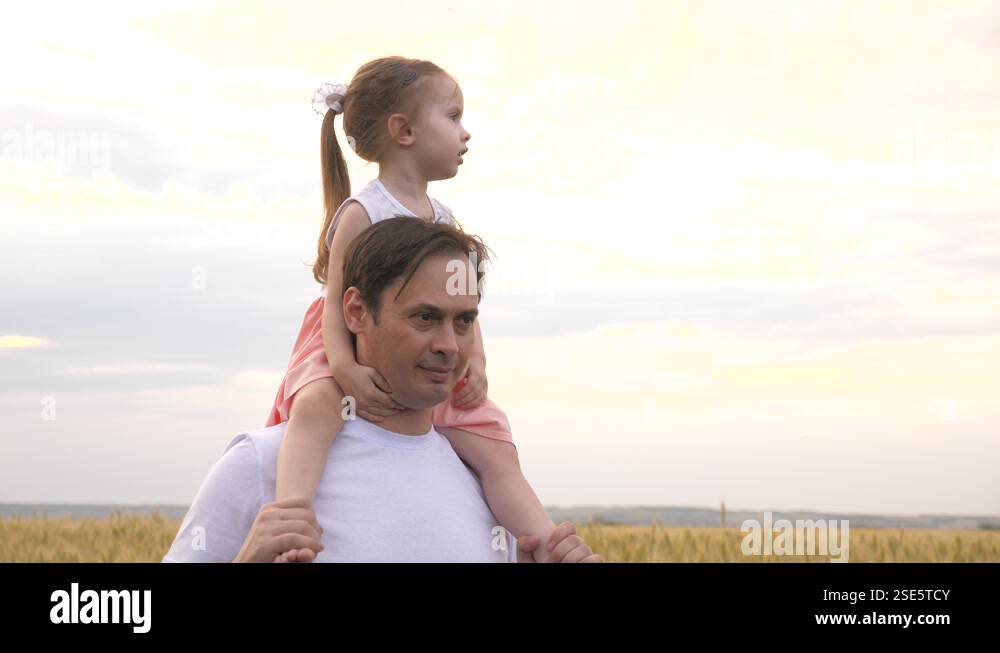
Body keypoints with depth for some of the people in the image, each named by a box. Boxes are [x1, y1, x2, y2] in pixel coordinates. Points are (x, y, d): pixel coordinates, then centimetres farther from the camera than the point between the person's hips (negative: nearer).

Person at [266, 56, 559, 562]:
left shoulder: (444, 221, 10)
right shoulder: (362, 213, -10)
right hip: (359, 361, -7)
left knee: (497, 454, -7)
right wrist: (347, 370, -32)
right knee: (316, 407, -38)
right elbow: (336, 302, -16)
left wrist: (476, 362, -7)